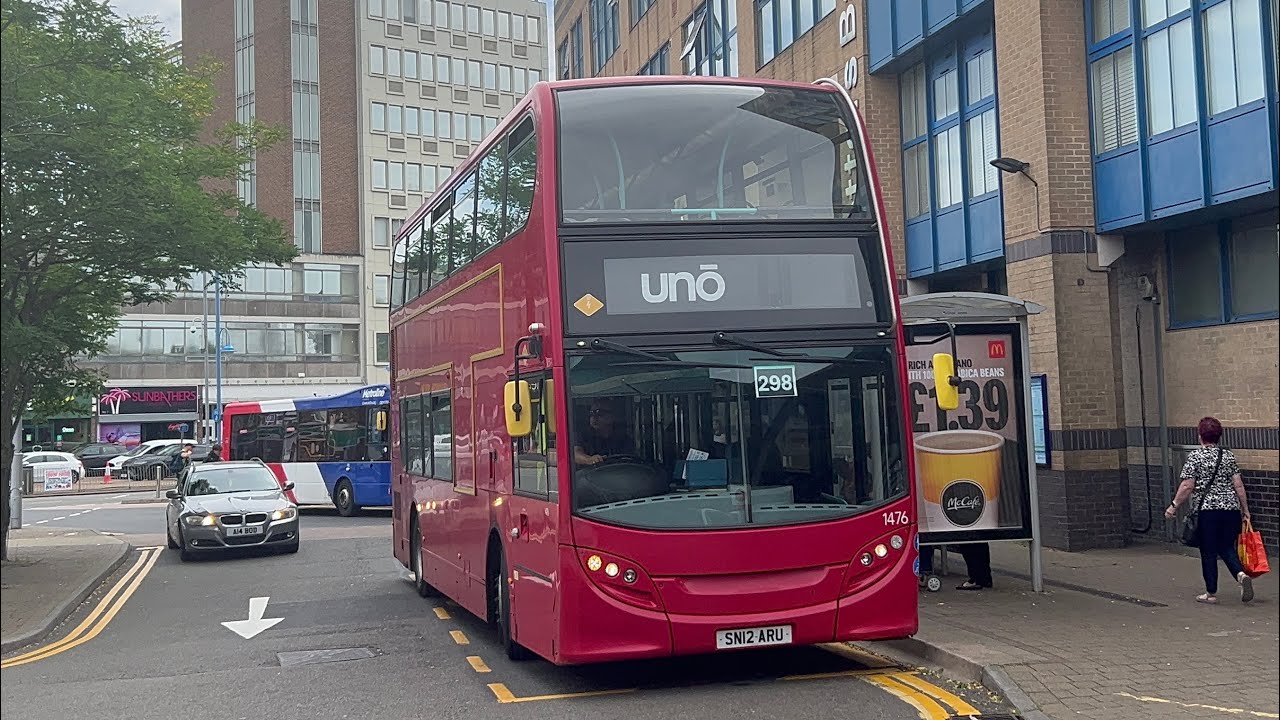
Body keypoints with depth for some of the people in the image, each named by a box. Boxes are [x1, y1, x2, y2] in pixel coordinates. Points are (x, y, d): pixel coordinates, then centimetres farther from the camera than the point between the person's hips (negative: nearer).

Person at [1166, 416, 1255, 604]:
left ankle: (1211, 594, 9)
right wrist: (1245, 511, 13)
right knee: (1227, 548, 14)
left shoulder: (1195, 456, -5)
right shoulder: (1228, 455, 8)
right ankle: (1241, 574, -13)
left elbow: (1187, 486, -10)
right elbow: (1239, 486, 6)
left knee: (1208, 553, 5)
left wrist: (1174, 506, -2)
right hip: (1230, 509, 4)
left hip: (1206, 510, -4)